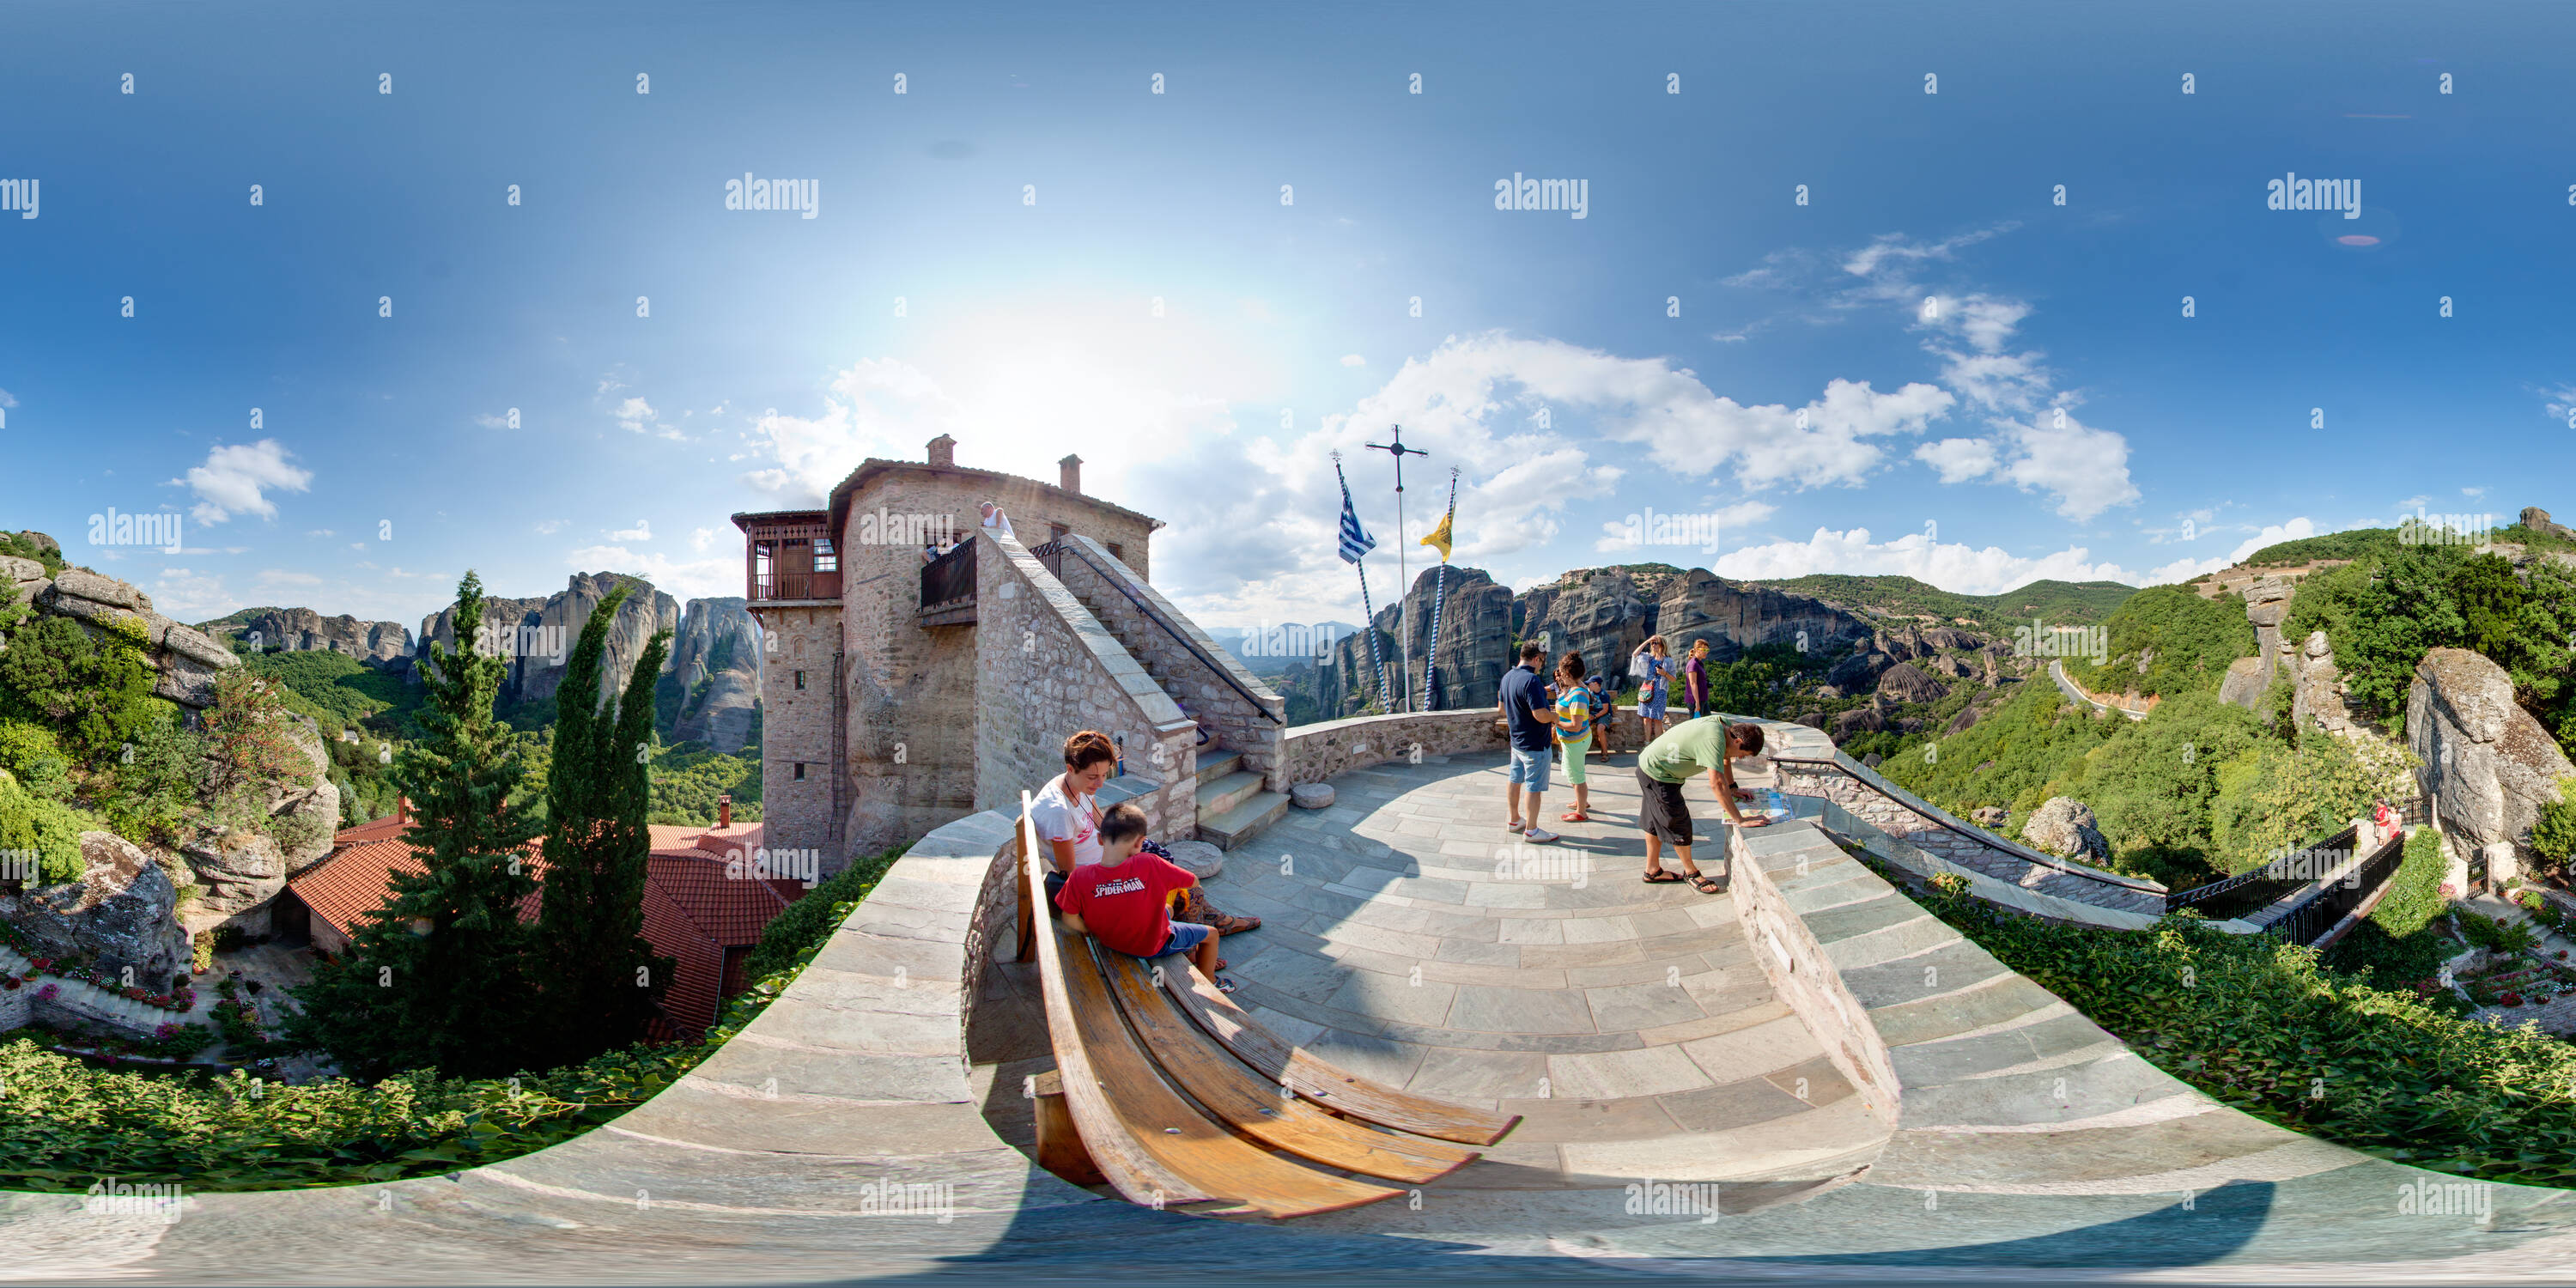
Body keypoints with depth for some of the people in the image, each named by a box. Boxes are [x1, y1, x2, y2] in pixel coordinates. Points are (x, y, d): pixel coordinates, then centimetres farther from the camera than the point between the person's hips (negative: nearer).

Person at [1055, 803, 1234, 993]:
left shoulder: (1080, 877, -26)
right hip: (1155, 946, -4)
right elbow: (1194, 882, -19)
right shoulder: (1150, 865, -32)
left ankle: (1192, 957, 54)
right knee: (1211, 933, 25)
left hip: (1112, 944, 4)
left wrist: (1099, 933, 2)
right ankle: (1208, 981, 46)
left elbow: (1070, 920, -16)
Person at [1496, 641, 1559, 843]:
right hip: (1535, 744, -9)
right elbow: (1541, 715, -30)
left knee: (1515, 781, 20)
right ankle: (1531, 830, 8)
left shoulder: (1508, 677, 4)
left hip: (1517, 741, 9)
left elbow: (1501, 708, 16)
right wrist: (1555, 717, -10)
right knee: (1535, 787, 1)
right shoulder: (1531, 680, -26)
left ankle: (1514, 820, 34)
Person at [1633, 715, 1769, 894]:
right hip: (1657, 774, -10)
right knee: (1678, 823, 2)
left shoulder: (1725, 725, -5)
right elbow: (1716, 783, -38)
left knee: (1656, 822, 20)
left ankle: (1653, 871, 34)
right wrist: (1740, 820, -36)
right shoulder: (1714, 740, -32)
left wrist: (1733, 788, 12)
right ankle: (1690, 872, 19)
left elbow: (1725, 757, 16)